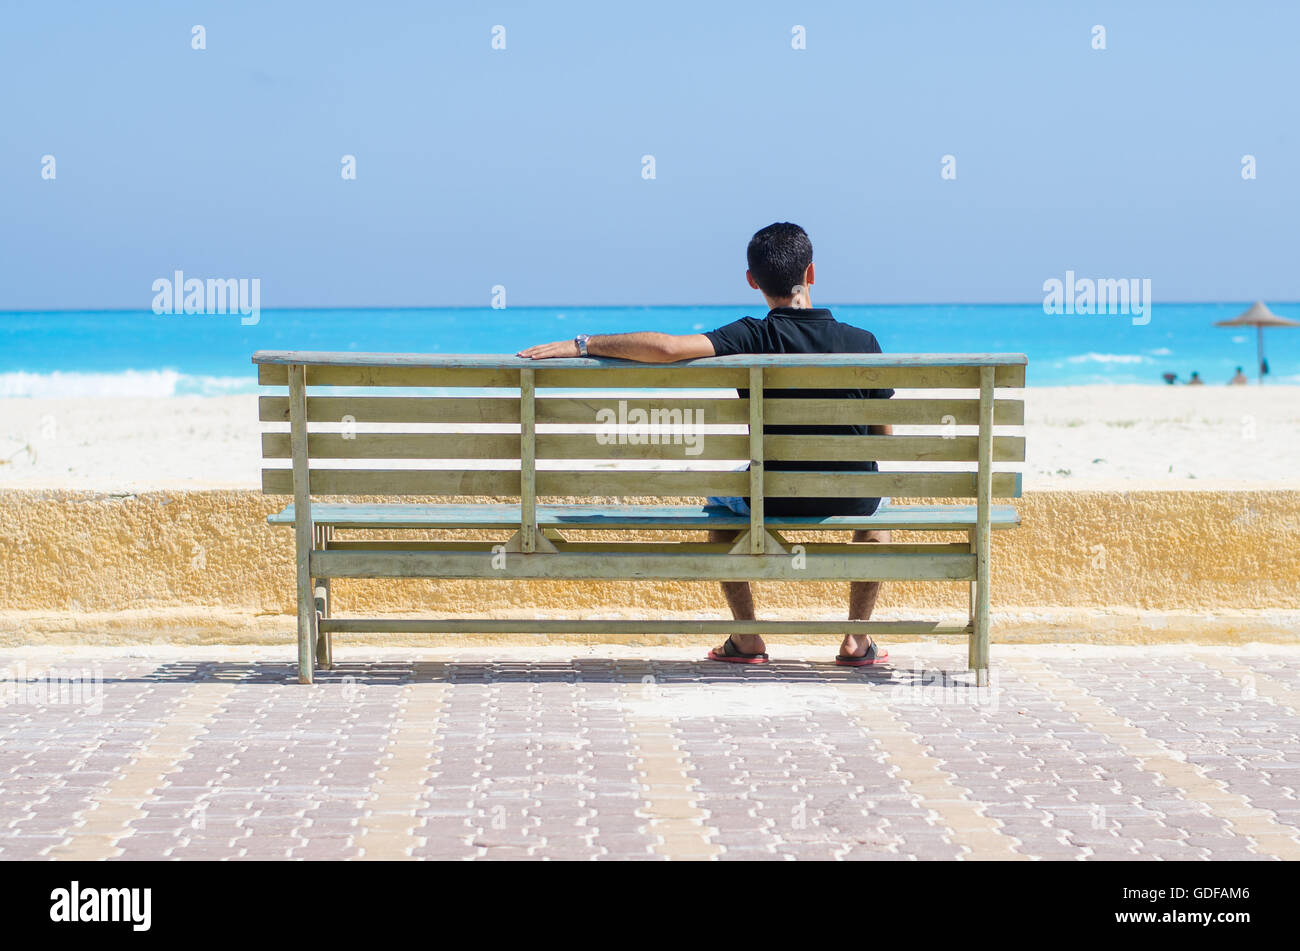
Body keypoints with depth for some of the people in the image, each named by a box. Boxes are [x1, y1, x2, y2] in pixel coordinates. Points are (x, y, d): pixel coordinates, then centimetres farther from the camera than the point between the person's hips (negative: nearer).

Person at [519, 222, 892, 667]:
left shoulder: (752, 337, -15)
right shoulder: (862, 342, -7)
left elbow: (667, 348, -28)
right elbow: (884, 438, 0)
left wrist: (581, 344, -18)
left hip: (773, 498, -1)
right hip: (852, 499, 1)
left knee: (720, 499, 34)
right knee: (879, 503, 39)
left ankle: (746, 638, 29)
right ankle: (858, 640, 29)